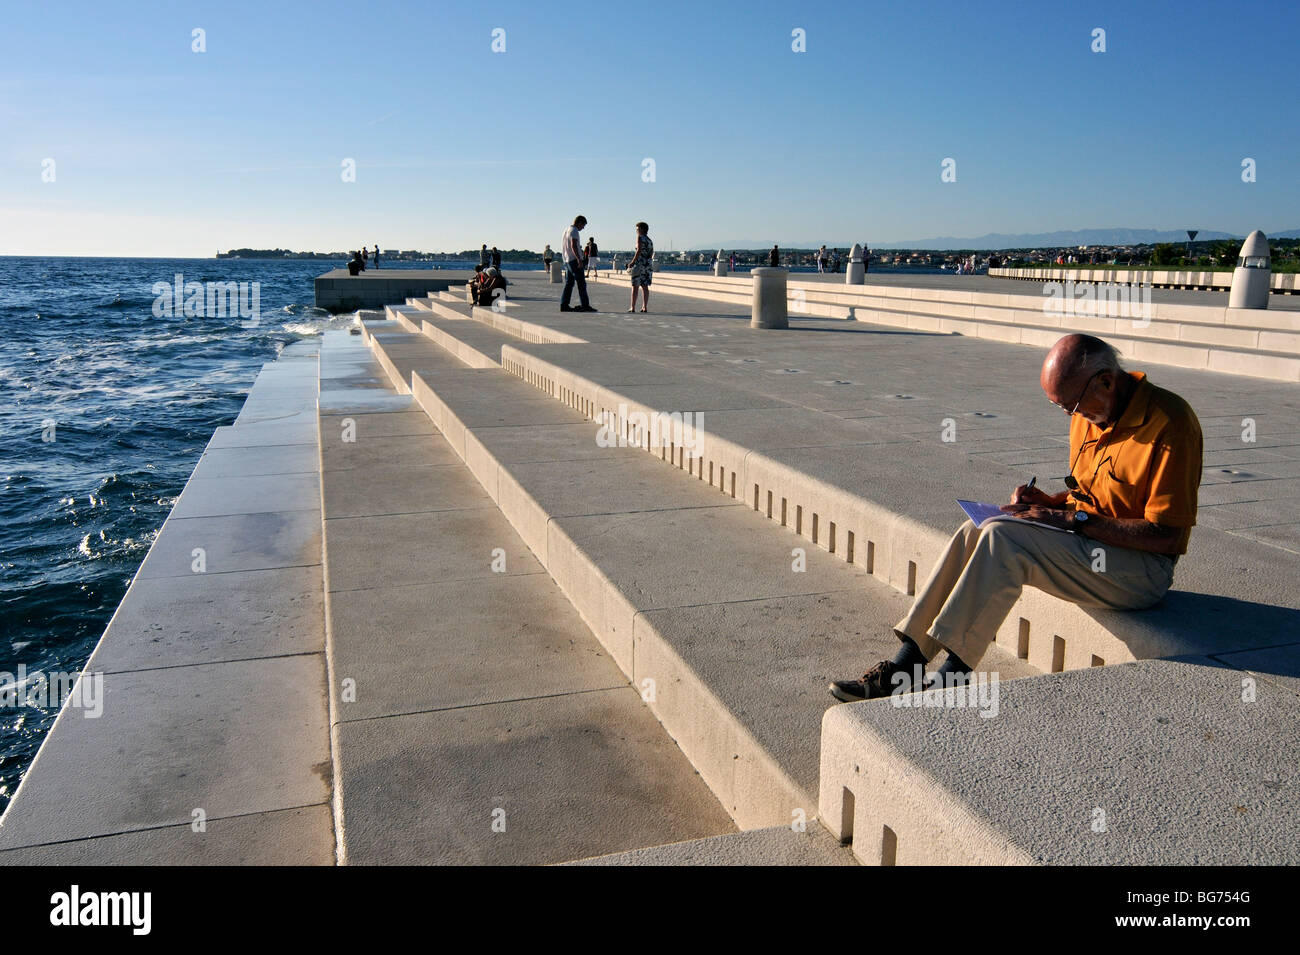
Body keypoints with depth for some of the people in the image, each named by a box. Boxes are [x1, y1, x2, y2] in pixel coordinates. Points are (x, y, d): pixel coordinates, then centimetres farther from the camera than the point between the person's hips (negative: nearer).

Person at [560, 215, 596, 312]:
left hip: (566, 260, 9)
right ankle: (585, 305, -9)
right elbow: (573, 246, -21)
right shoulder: (574, 231, -10)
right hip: (574, 260, -9)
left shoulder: (566, 230, 19)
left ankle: (564, 305, 4)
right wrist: (579, 259, -26)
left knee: (569, 283, 9)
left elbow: (563, 247, 24)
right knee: (581, 283, -7)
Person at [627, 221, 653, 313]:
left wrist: (632, 262, -18)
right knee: (645, 286, 8)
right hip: (648, 264, 7)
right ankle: (645, 307, 4)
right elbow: (651, 254, 13)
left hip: (639, 263, -7)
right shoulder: (650, 240, 15)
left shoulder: (640, 237, -6)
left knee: (635, 286, -3)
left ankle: (633, 307, -4)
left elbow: (639, 251, -17)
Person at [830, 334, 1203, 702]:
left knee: (1001, 537, -27)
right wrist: (1049, 502, 1)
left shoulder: (1169, 422, -18)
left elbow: (1167, 536, -21)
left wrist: (1074, 519, -21)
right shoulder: (1090, 412, 8)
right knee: (974, 532, -14)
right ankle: (904, 668, -17)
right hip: (1089, 544, 8)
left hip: (1142, 570, -8)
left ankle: (951, 677, -23)